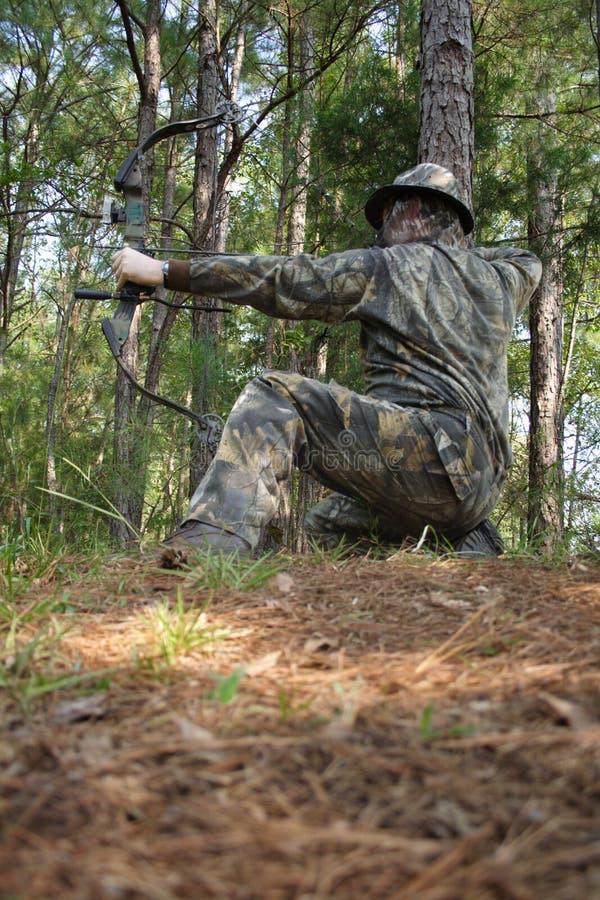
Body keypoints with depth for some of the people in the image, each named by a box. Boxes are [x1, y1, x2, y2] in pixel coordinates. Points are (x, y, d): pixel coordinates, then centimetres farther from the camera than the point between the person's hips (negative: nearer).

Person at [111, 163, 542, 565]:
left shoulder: (389, 267, 1)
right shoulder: (496, 280, 20)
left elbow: (282, 281, -1)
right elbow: (528, 263, 46)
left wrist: (163, 270, 3)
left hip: (434, 454, -8)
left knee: (274, 397, -13)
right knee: (324, 525, 25)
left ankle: (211, 540, -35)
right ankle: (463, 540, 10)